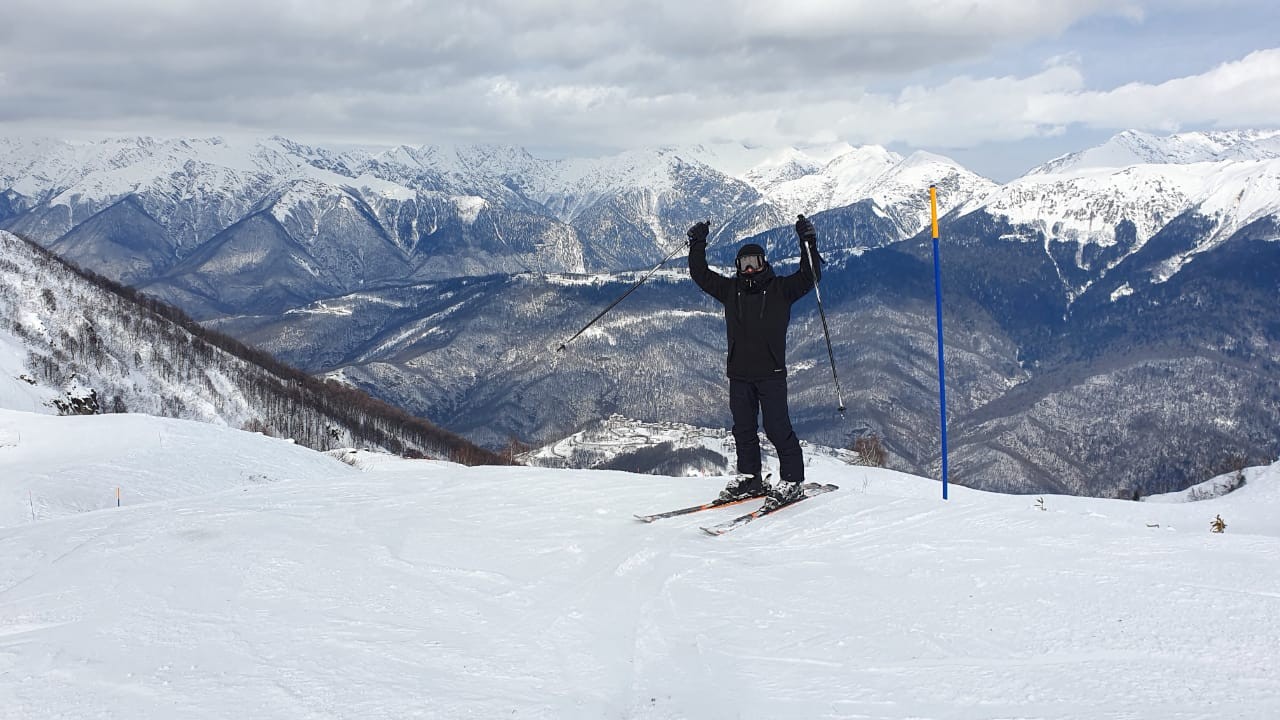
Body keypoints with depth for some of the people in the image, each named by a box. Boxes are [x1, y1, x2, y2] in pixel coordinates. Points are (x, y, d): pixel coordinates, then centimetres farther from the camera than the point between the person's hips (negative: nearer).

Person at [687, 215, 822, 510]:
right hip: (739, 373, 5)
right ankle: (749, 477, 23)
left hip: (771, 373, -4)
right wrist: (697, 245, 6)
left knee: (777, 428, -7)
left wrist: (809, 244, -17)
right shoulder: (731, 290, 11)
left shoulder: (780, 289, 2)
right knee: (743, 428, 11)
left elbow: (809, 277, -8)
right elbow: (701, 275, 13)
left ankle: (792, 481, 0)